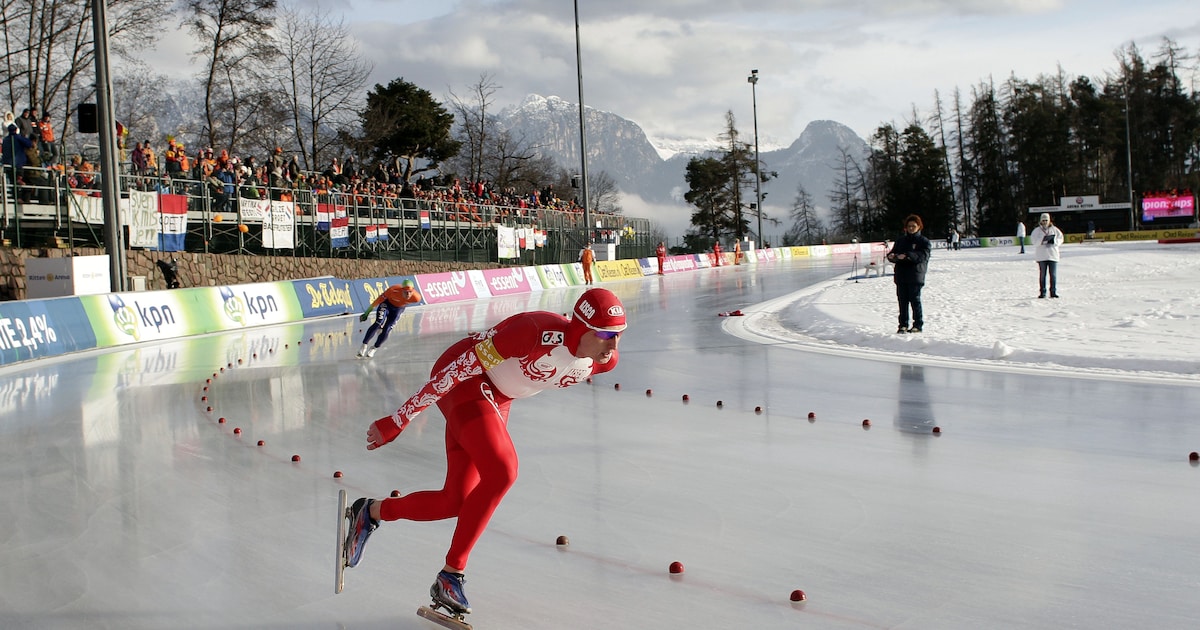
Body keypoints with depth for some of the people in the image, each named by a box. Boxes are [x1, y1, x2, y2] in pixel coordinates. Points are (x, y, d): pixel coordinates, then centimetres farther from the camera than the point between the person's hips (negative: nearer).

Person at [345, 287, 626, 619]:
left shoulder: (603, 361, -10)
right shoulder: (540, 333, -35)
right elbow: (463, 366, -30)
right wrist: (397, 421, -26)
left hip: (496, 400, 8)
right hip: (464, 384, -8)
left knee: (455, 502, -1)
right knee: (502, 472, -25)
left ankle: (371, 512, 23)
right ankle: (451, 575, -7)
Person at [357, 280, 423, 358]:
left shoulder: (416, 298, -32)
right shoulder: (394, 290, -38)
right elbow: (381, 298, -24)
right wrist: (367, 312, -16)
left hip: (398, 309, 2)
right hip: (387, 303, -2)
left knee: (386, 331, -5)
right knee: (378, 324, -20)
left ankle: (373, 348, 18)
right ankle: (364, 346, -10)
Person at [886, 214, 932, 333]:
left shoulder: (924, 241, 1)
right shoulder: (900, 240, 16)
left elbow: (923, 256, -16)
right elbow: (892, 254, 13)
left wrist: (907, 256, -29)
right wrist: (892, 256, -13)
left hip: (915, 277, -4)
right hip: (901, 276, 5)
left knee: (915, 301, -3)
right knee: (902, 301, 5)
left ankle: (918, 325, 5)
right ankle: (903, 325, 10)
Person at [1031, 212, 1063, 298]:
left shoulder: (1054, 229, 9)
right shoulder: (1037, 230, 4)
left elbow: (1061, 238, 6)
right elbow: (1034, 240, -9)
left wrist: (1054, 241, -12)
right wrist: (1043, 239, -23)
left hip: (1053, 255, 1)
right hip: (1041, 256, -1)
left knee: (1053, 274, 0)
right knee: (1042, 274, -1)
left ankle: (1053, 292, 6)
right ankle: (1042, 292, 5)